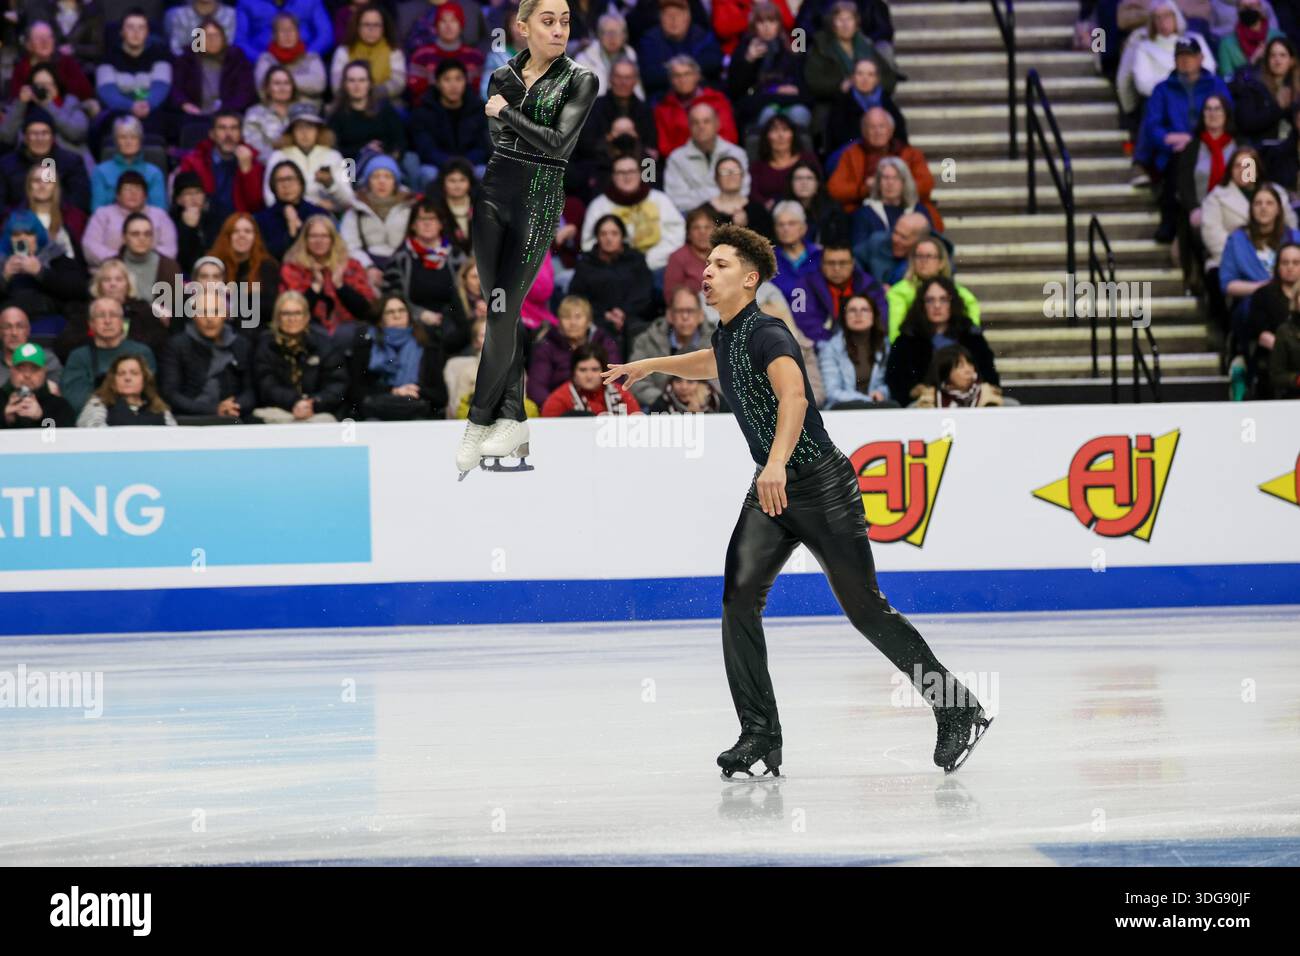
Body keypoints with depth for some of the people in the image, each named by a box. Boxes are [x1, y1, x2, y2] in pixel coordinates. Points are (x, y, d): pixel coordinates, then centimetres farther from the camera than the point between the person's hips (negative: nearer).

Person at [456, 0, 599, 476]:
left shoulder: (579, 80, -3)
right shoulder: (502, 77, 9)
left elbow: (559, 143, -14)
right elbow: (492, 138, 13)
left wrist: (506, 112, -7)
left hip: (539, 201, -4)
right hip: (494, 192, 4)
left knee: (502, 313, -7)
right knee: (502, 311, 4)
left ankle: (478, 427, -2)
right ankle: (513, 420, 10)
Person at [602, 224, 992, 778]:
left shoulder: (766, 333, -19)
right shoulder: (727, 335, 10)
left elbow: (794, 395, -39)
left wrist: (778, 462, -54)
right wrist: (648, 366, 39)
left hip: (820, 485, -8)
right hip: (769, 488, 8)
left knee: (865, 608, -2)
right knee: (739, 597, -11)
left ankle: (959, 712, 12)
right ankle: (760, 734, -8)